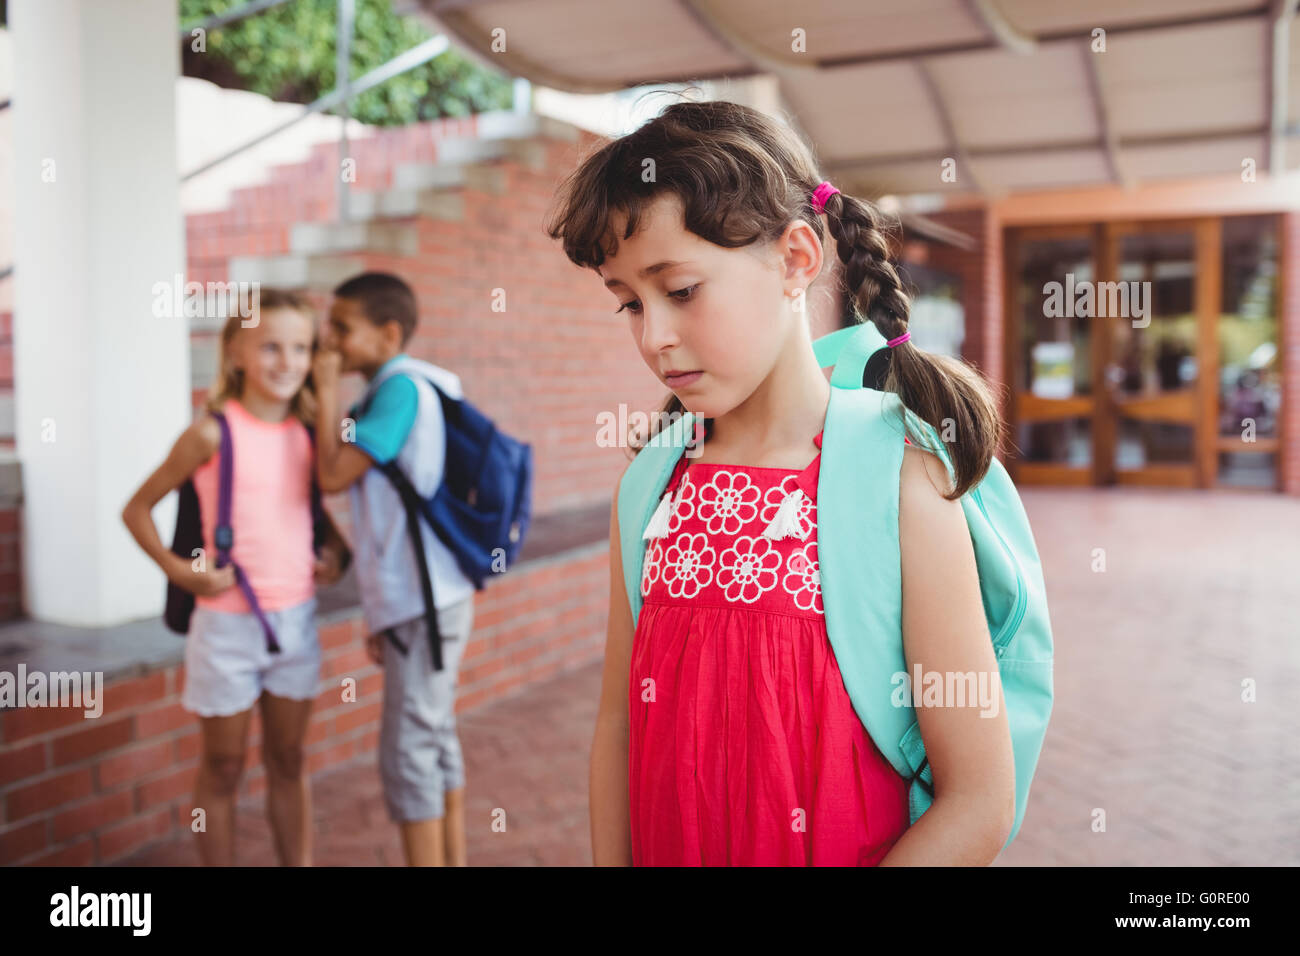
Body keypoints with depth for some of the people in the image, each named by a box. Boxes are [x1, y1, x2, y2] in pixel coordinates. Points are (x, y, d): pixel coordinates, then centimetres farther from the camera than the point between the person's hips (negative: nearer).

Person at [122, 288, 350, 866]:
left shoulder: (308, 431, 2)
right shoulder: (213, 433, -11)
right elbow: (137, 509, -4)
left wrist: (335, 549, 2)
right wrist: (178, 570, -15)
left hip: (297, 618, 4)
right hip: (228, 622, -4)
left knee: (288, 762, 16)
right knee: (223, 767, 11)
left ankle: (299, 866, 28)